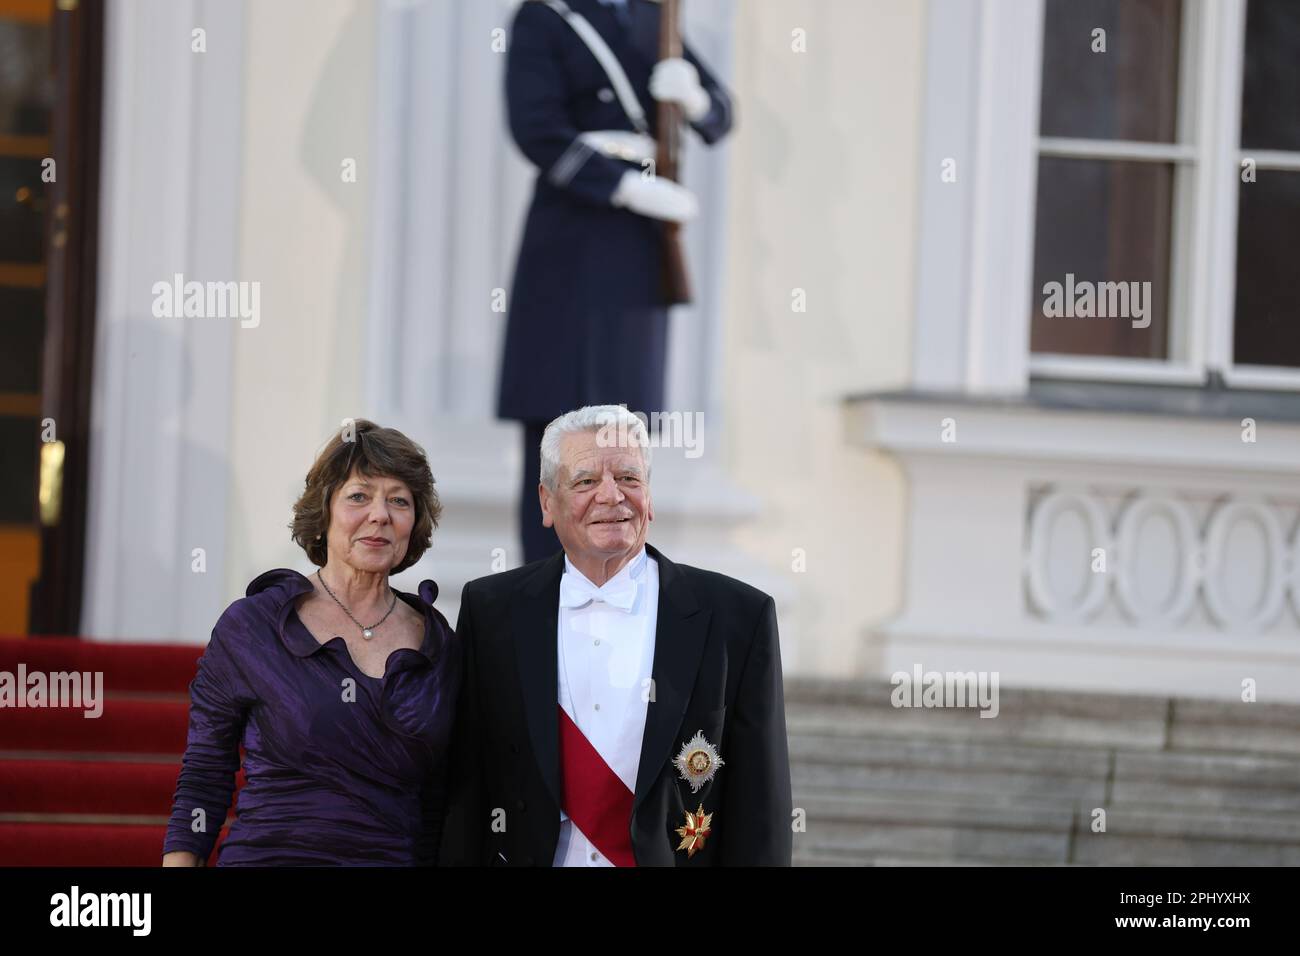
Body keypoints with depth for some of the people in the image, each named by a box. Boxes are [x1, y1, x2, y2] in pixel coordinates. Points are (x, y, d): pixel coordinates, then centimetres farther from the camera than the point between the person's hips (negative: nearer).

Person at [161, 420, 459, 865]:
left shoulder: (441, 648, 7)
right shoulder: (250, 627, -1)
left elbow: (435, 811, 11)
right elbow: (201, 783, 0)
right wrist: (182, 858, -9)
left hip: (396, 858, 3)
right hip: (268, 855, -3)